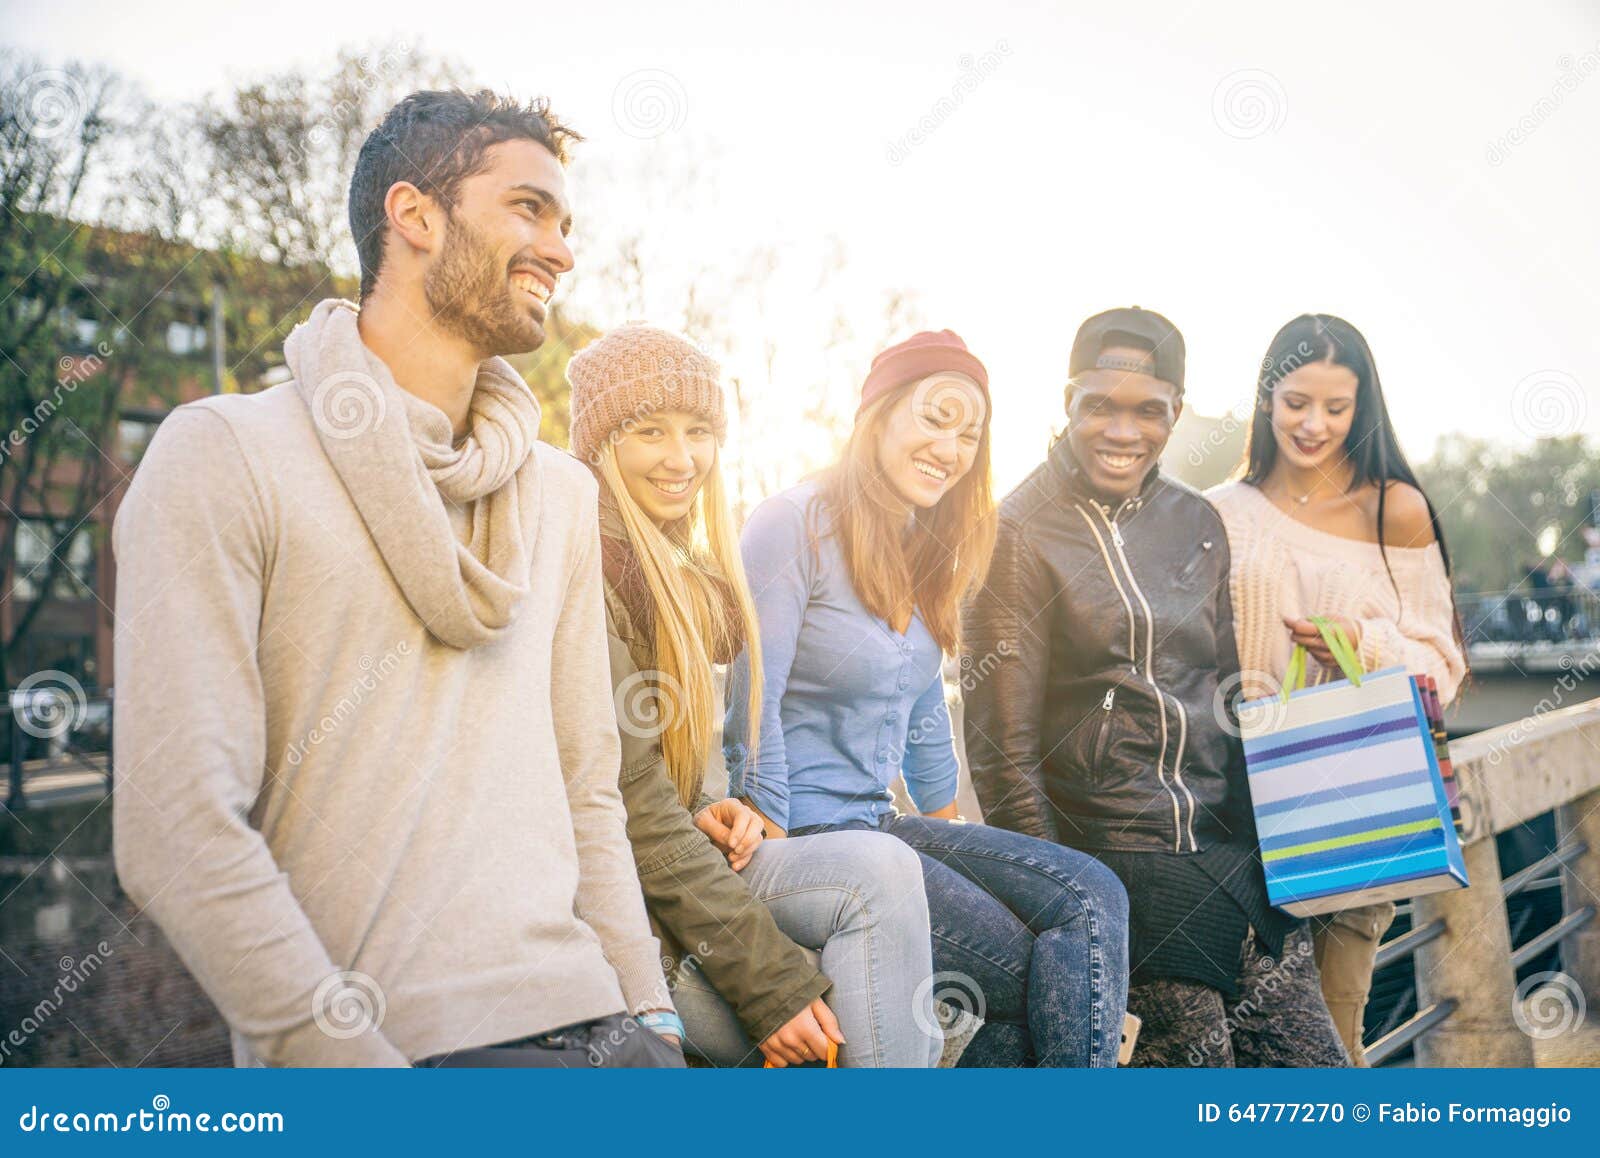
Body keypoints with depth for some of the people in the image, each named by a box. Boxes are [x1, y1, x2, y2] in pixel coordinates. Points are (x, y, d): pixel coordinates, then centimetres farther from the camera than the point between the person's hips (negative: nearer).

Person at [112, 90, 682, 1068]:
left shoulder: (564, 493, 13)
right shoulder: (225, 454, -5)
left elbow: (587, 792, 12)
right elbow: (179, 829, -12)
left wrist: (649, 1011, 3)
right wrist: (359, 1060, -15)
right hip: (388, 1041, -5)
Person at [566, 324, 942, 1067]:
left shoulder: (672, 574, 19)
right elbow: (623, 797, -18)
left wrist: (699, 813, -1)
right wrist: (771, 979, -19)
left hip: (651, 874, 9)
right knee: (876, 873, -23)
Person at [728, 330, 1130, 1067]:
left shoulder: (925, 553, 14)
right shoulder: (794, 525, -12)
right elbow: (754, 709, -15)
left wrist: (951, 833, 18)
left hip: (880, 824, 8)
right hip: (806, 833, -8)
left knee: (1093, 899, -9)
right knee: (1026, 972, -15)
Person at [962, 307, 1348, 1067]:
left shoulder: (1197, 522, 10)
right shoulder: (1022, 534, -8)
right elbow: (1004, 749, -9)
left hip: (1232, 853, 6)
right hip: (1115, 857, -6)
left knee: (1310, 1059, 5)